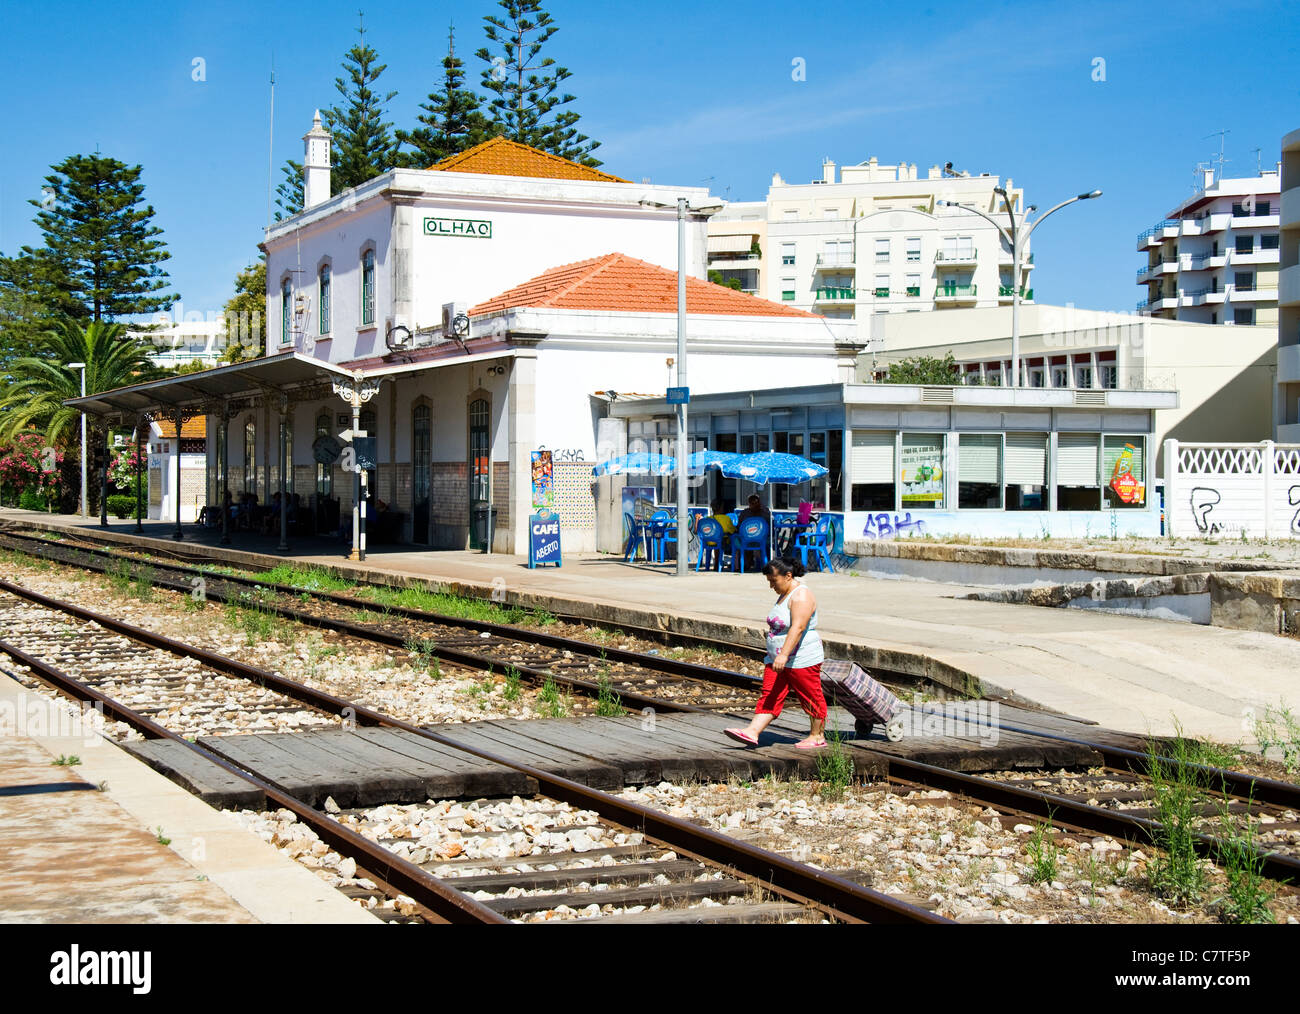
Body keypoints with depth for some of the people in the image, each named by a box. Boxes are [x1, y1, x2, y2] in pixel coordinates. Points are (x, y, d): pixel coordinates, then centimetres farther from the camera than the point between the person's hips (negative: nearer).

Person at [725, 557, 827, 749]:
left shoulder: (801, 596, -18)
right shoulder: (784, 594, 14)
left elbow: (798, 627, -29)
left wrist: (784, 654, -36)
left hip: (802, 660, -9)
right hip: (778, 659, 9)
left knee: (811, 697, 3)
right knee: (769, 696, -1)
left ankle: (818, 736, 16)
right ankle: (752, 732, -9)